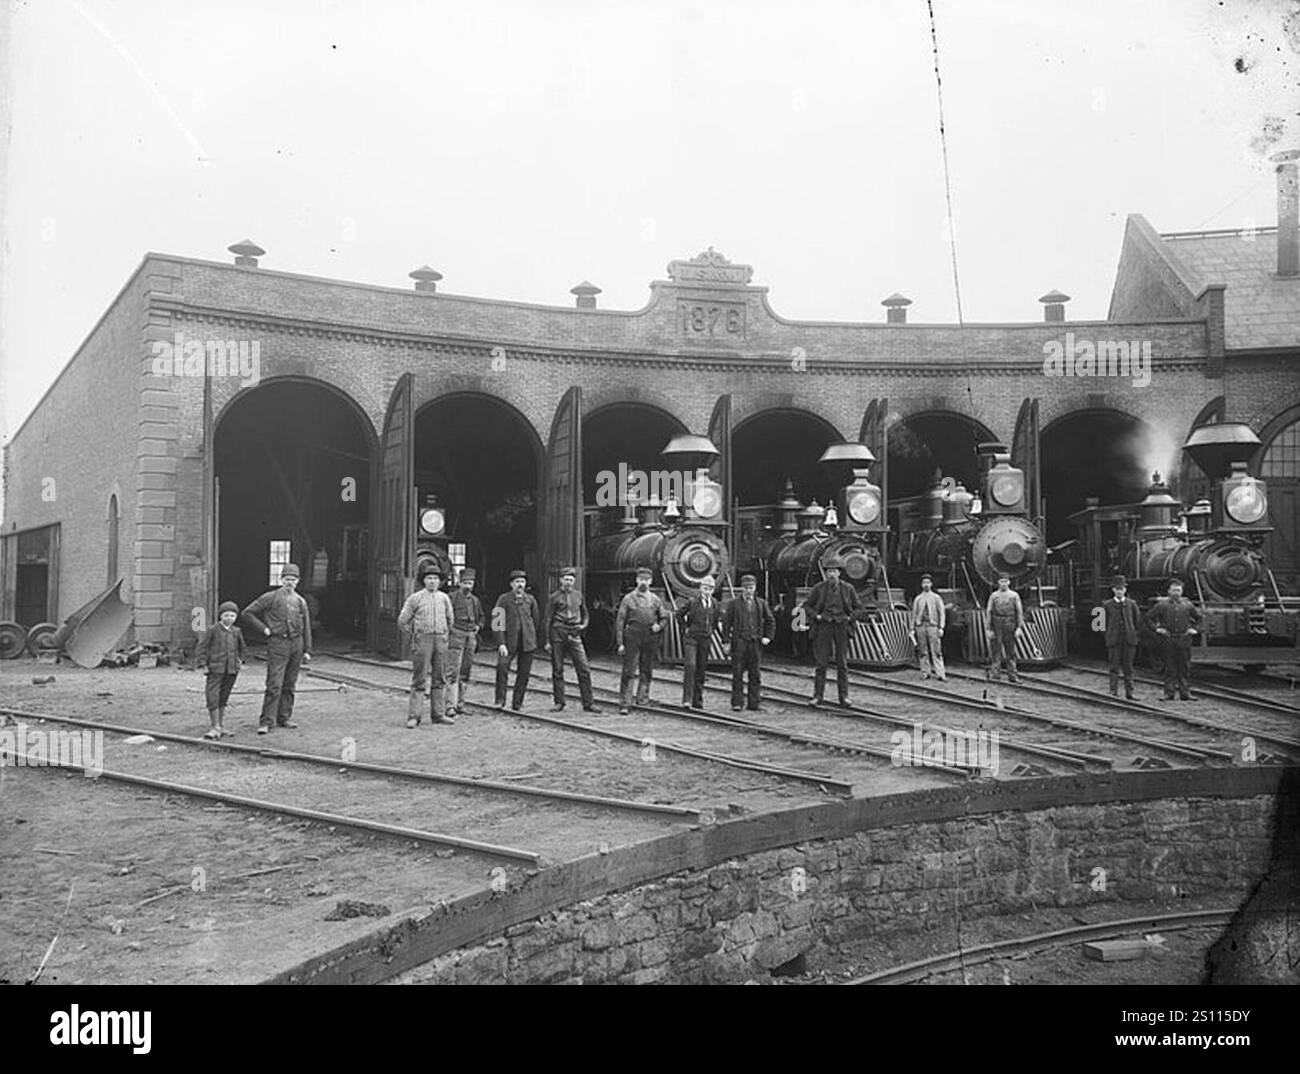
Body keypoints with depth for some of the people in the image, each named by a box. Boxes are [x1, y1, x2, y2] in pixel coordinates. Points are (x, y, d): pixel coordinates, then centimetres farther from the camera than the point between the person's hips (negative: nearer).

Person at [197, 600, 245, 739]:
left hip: (231, 670, 4)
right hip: (215, 669, -4)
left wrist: (240, 659, 15)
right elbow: (202, 647, -2)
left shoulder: (237, 632, 9)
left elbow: (241, 647, 27)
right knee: (213, 697, -9)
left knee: (223, 698, 11)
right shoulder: (213, 630, -3)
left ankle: (221, 726, 18)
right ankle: (215, 727, -5)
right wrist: (203, 664, -8)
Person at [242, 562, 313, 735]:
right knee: (274, 685, -10)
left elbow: (306, 627, 15)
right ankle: (266, 722, -8)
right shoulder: (271, 597, 0)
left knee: (289, 685, 9)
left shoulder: (300, 601, 12)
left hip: (296, 644, 5)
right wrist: (264, 628, -5)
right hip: (277, 644, -5)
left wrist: (307, 651, 11)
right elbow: (247, 613, 1)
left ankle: (284, 718, 18)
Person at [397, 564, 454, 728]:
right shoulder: (415, 598, -2)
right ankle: (414, 716, -2)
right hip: (422, 640, -4)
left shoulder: (444, 598, 9)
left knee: (439, 679, 6)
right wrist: (415, 633, 9)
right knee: (419, 679, -5)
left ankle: (439, 714, 13)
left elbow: (450, 619, 23)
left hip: (441, 640, 4)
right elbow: (402, 621, 3)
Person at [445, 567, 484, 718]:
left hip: (471, 638, 6)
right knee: (453, 671, -11)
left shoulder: (475, 601, 14)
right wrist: (450, 626, -13)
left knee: (466, 673, 8)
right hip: (455, 636, -6)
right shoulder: (451, 598, -3)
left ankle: (460, 704, 15)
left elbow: (481, 617, 28)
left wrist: (478, 626, 11)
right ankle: (449, 706, -12)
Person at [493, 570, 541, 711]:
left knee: (524, 673, 3)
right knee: (502, 666, -21)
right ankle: (500, 700, -10)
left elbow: (536, 620, 18)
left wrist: (535, 638, 16)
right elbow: (497, 622, -5)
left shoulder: (530, 599, 9)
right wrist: (501, 643, -13)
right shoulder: (503, 599, 0)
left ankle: (517, 703, 14)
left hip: (527, 641, 3)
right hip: (509, 641, -3)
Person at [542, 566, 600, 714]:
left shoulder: (579, 596, 11)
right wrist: (547, 641, -4)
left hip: (574, 635, 2)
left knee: (584, 669, -5)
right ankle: (559, 703, 12)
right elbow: (546, 619, 0)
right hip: (558, 634, -2)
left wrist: (584, 625, 3)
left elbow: (585, 614, 24)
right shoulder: (554, 597, 1)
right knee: (557, 670, 3)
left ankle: (588, 703, -1)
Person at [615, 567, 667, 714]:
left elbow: (664, 617, 21)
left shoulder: (655, 599, 12)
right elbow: (620, 621, 0)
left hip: (650, 638, 3)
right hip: (632, 637, -3)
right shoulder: (628, 599, 2)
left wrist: (659, 626, -3)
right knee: (629, 672, -6)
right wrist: (620, 643, -6)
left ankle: (643, 698, 19)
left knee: (647, 671, 8)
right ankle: (624, 703, -5)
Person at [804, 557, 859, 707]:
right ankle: (818, 696, 3)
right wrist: (815, 616, -5)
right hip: (823, 626, -1)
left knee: (842, 663, 4)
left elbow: (857, 606, 15)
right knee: (822, 663, -2)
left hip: (841, 627, 1)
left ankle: (844, 696, 9)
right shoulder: (819, 588, 0)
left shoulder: (848, 588, 3)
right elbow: (807, 605, 9)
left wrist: (850, 618, 2)